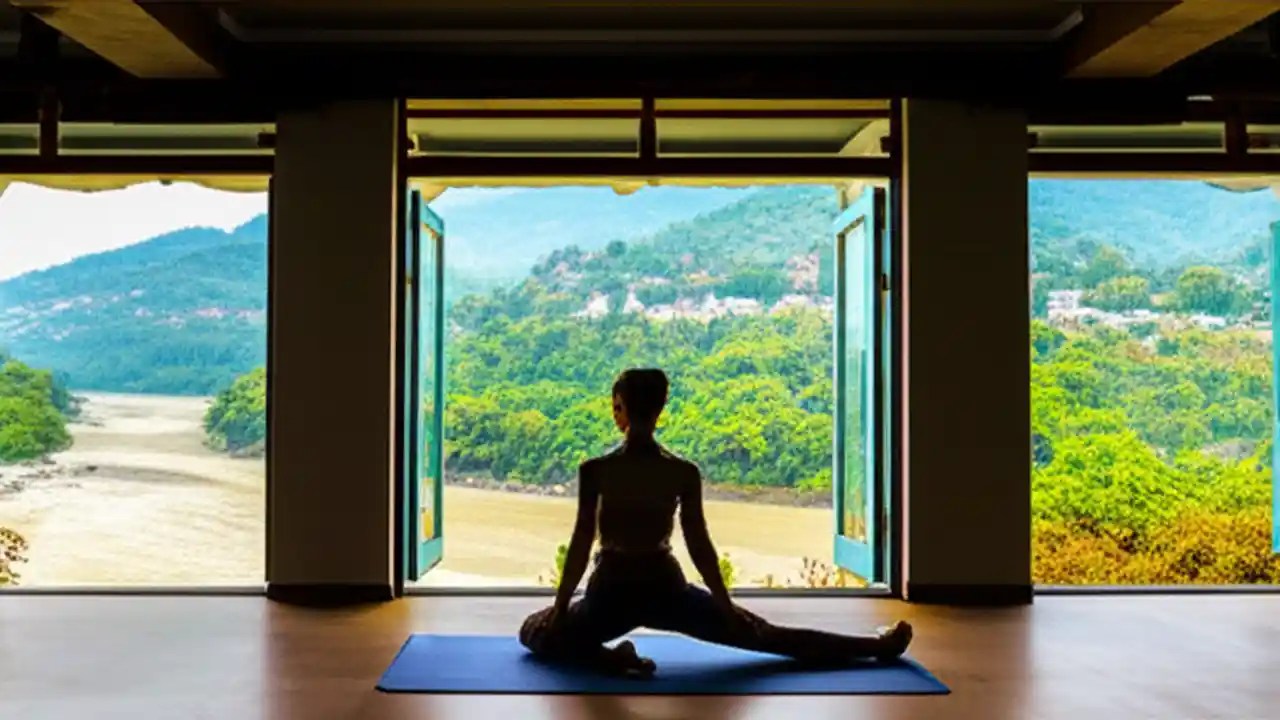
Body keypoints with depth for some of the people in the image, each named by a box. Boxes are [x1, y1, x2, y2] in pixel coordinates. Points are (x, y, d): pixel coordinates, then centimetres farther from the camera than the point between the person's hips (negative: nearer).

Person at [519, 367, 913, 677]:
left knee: (536, 631, 21)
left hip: (611, 593, -2)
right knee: (759, 633, 14)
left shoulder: (595, 470, -10)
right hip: (667, 589, 2)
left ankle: (608, 657, -6)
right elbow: (699, 544, -3)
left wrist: (560, 607, 0)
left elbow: (581, 544, -9)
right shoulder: (685, 472, -6)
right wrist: (726, 604, 7)